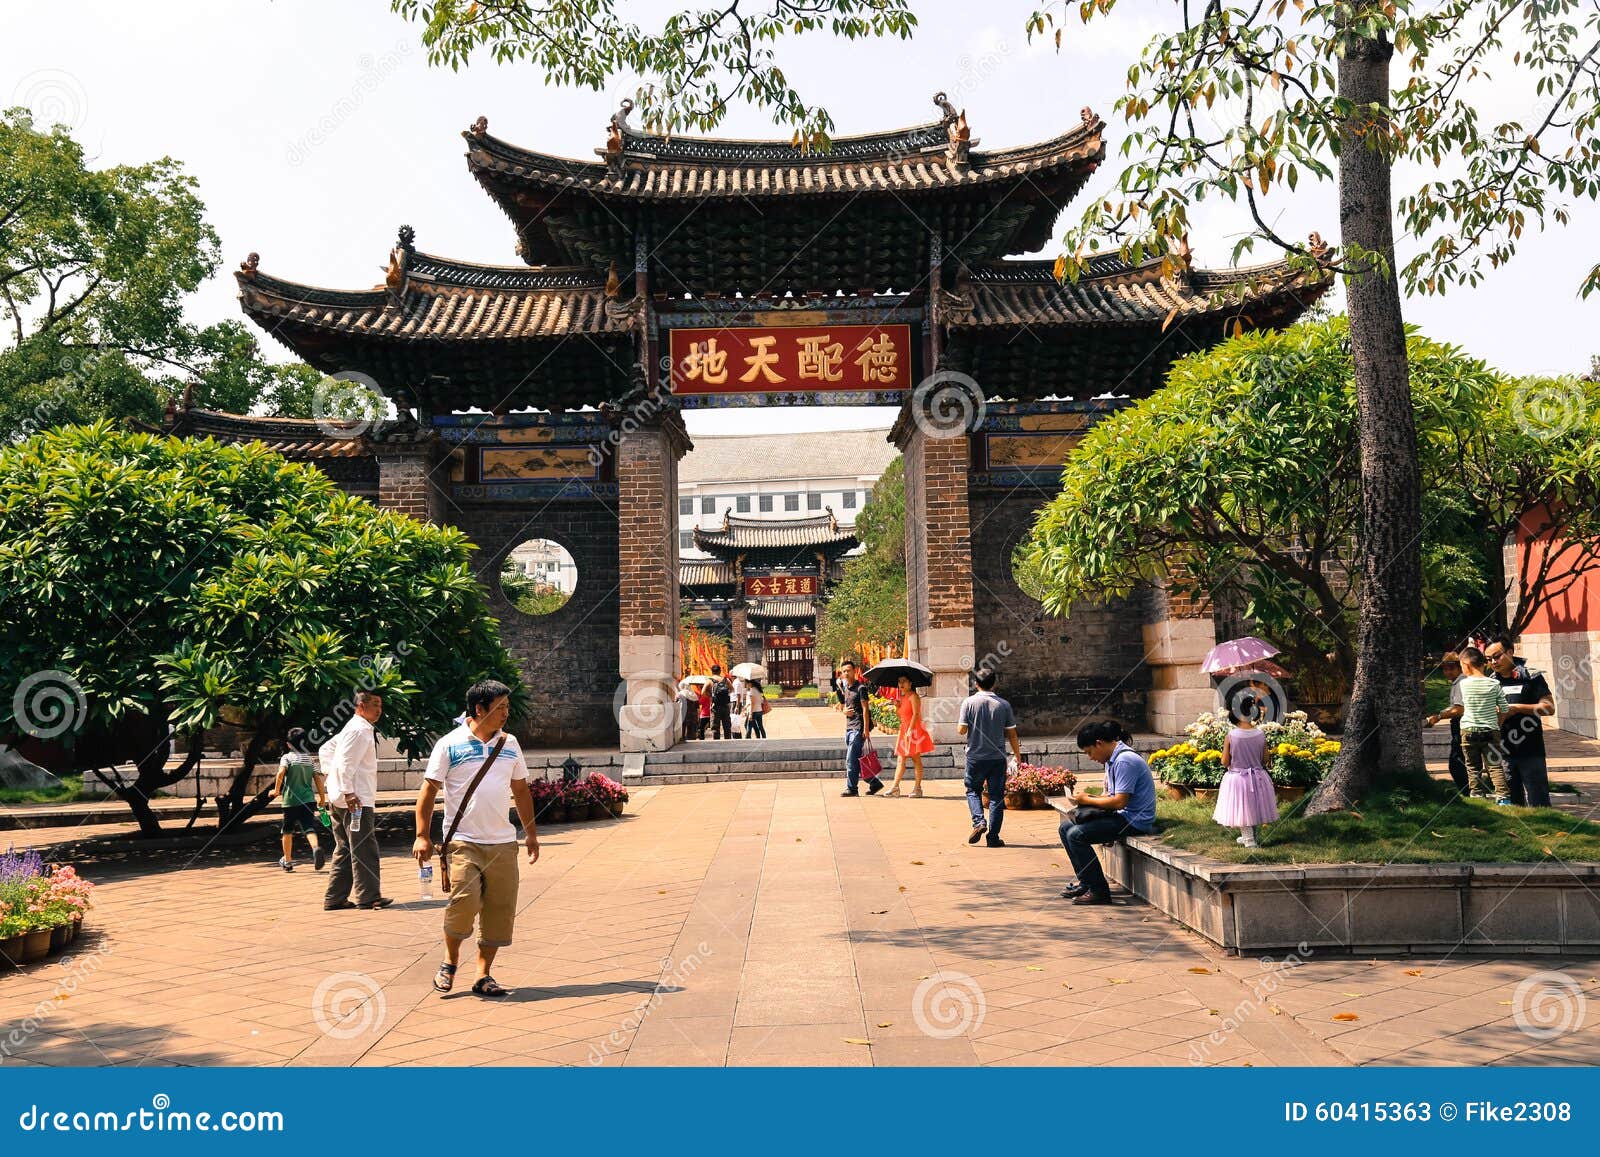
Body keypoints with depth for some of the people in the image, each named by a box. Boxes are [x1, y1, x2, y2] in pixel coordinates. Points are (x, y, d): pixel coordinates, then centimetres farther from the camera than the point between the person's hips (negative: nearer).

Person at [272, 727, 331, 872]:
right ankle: (316, 847, -37)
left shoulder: (287, 757, -1)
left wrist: (276, 790, -9)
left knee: (287, 831, 14)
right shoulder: (310, 759, 9)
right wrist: (322, 799, 14)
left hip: (291, 800, -2)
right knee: (309, 827, -7)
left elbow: (281, 773, -20)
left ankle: (287, 861, 25)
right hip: (309, 799, 2)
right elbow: (318, 779, 6)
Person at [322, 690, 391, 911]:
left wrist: (329, 774, 20)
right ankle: (368, 896, -4)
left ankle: (335, 898, 17)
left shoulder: (352, 728, 19)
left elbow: (327, 749, 26)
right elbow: (345, 762, -22)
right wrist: (348, 792, -25)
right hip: (355, 800, -11)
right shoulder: (360, 730, -13)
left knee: (344, 849, 14)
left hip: (340, 800, 11)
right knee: (364, 849, -6)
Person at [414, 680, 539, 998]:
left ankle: (483, 975, 16)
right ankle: (450, 962, 10)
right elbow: (429, 790, -2)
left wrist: (531, 834, 19)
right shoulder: (450, 745, -3)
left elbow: (521, 790, 19)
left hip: (503, 843, 5)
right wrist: (422, 836, -8)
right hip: (463, 841, -4)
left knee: (500, 912, 2)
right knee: (465, 901, -17)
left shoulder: (510, 744, 10)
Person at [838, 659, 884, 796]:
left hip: (859, 728, -9)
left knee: (851, 760, -9)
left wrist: (866, 729, -19)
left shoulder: (861, 687, -8)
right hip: (849, 727, 9)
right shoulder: (845, 688, 17)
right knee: (855, 760, 11)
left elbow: (865, 709, -13)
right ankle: (875, 783, 20)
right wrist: (844, 711, 4)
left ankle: (852, 788, -3)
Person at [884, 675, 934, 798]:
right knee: (900, 759, 5)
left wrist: (910, 730, -24)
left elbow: (916, 714, -18)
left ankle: (917, 788, 1)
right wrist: (897, 706, 1)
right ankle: (895, 787, 4)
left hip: (914, 729, -8)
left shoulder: (913, 696, -9)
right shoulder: (902, 697, 16)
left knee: (916, 758, -3)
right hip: (904, 729, 8)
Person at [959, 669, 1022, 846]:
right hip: (997, 757, 1)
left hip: (975, 757, -1)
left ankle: (978, 822, -5)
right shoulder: (1003, 704, -2)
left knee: (973, 791, 17)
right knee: (996, 796, 6)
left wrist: (960, 726, 13)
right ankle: (993, 837, 6)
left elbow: (961, 730, -10)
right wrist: (1017, 755, 12)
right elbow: (1011, 733, 1)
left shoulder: (969, 702, -7)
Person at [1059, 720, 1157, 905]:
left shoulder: (1125, 761, -19)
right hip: (1121, 815, 11)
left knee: (1076, 834, -21)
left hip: (1134, 820, -11)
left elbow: (1120, 801, -23)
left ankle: (1099, 891, -14)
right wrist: (1088, 798, 1)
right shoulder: (1112, 758, 14)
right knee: (1066, 827, 7)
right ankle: (1085, 882, 11)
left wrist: (1088, 800, -11)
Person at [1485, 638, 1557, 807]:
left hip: (1531, 751, -5)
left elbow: (1549, 708, -8)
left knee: (1537, 802, -2)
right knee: (1511, 801, 12)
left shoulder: (1531, 676, -4)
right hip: (1503, 753, 5)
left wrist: (1517, 708, -15)